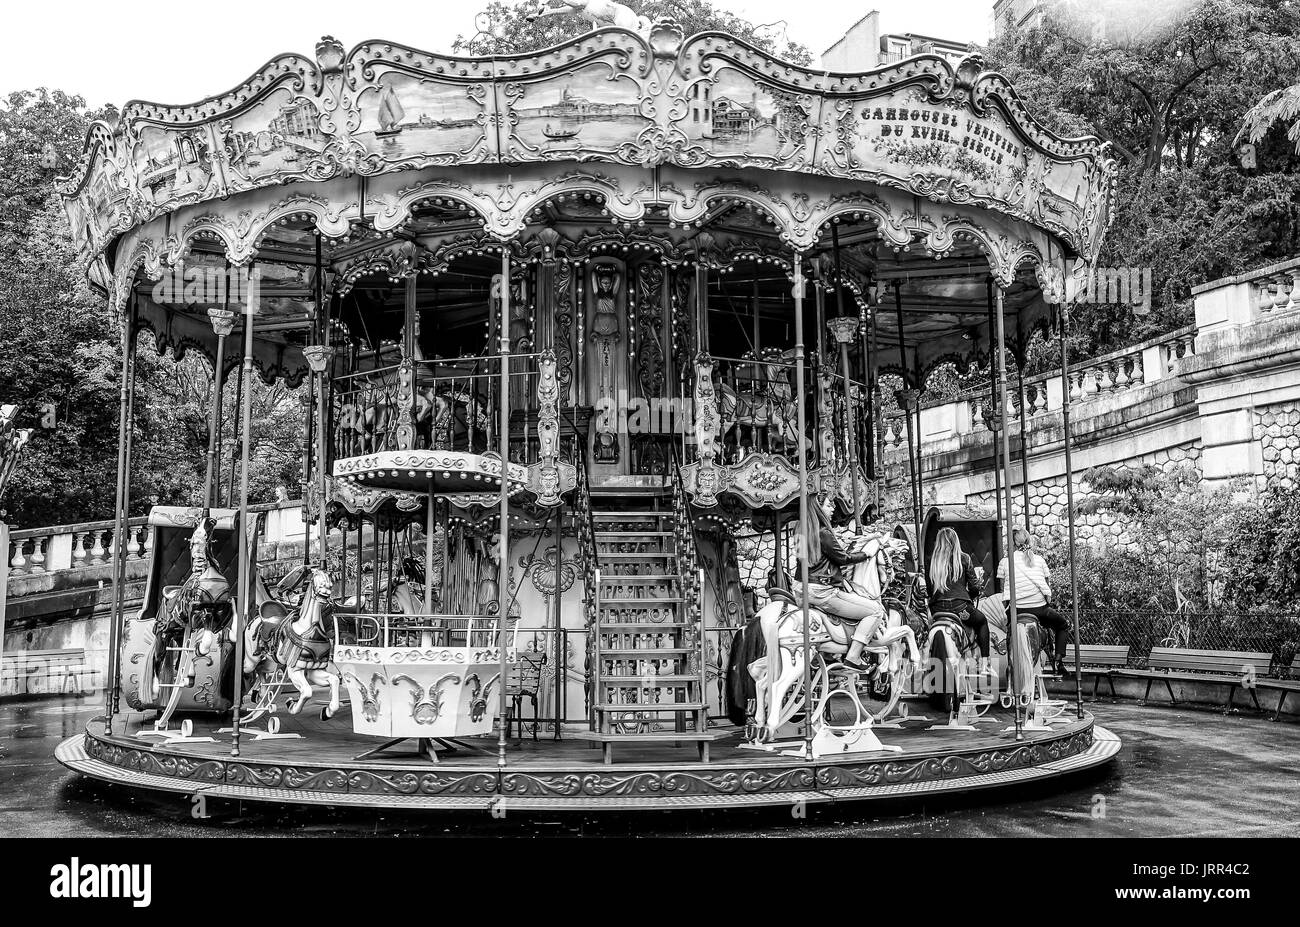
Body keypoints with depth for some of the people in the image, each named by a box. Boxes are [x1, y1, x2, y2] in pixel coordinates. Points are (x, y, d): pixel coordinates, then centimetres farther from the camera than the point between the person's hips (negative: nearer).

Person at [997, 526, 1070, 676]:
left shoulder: (1005, 562, 5)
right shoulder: (1039, 559, 8)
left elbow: (1004, 589, 6)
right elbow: (1048, 586, 9)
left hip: (1016, 609, 0)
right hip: (1040, 608, 0)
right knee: (1063, 626, 27)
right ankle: (1058, 661, 14)